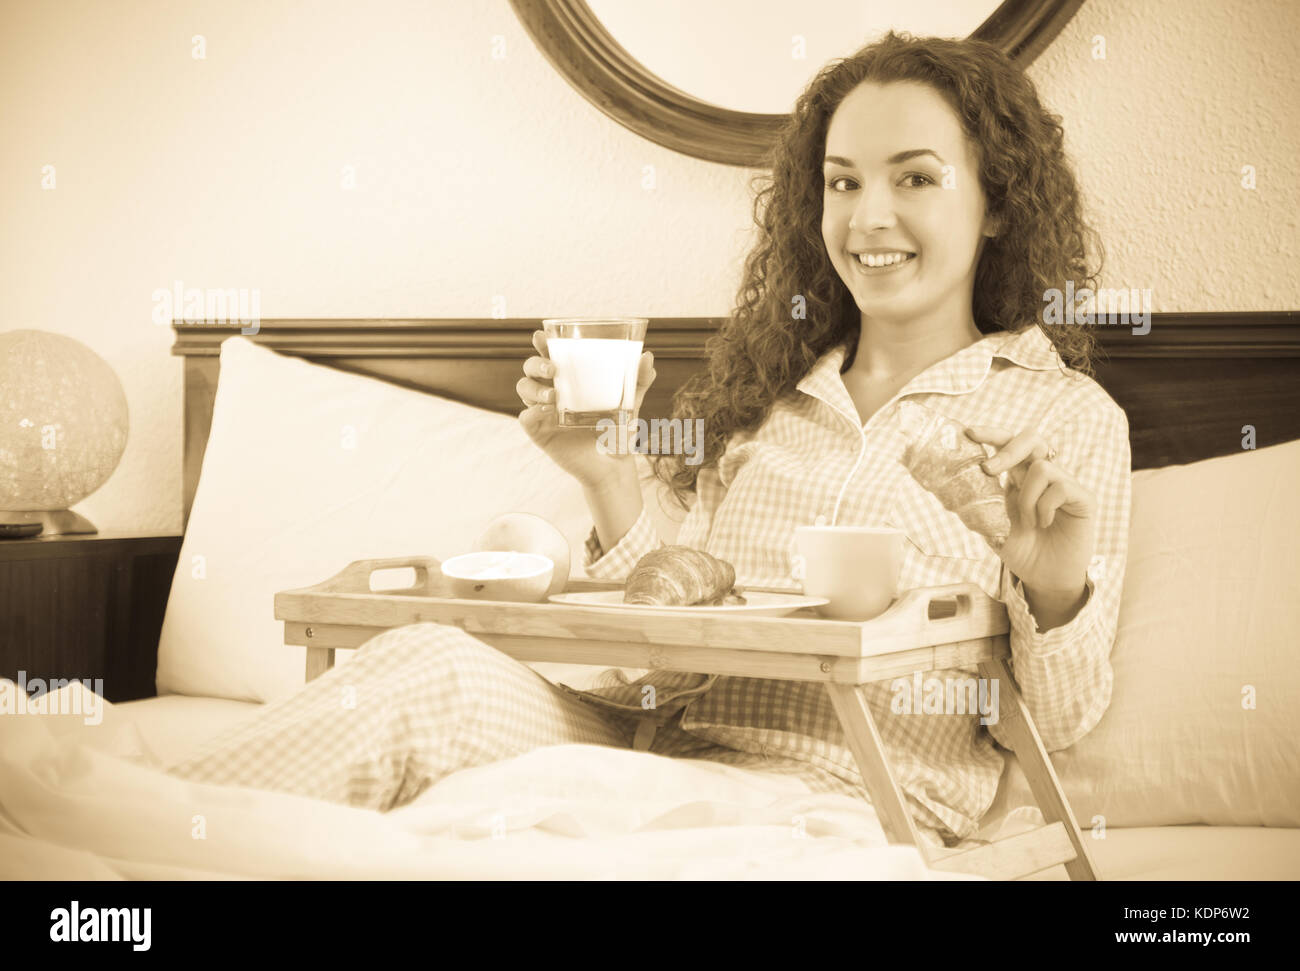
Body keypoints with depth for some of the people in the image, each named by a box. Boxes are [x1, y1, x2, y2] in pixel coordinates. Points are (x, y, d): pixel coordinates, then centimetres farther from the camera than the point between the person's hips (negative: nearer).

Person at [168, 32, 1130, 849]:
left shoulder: (1069, 417, 7)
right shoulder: (763, 383, 18)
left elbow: (1055, 721, 4)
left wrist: (1059, 586, -17)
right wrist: (609, 478, -3)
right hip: (650, 739, 4)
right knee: (434, 659, -26)